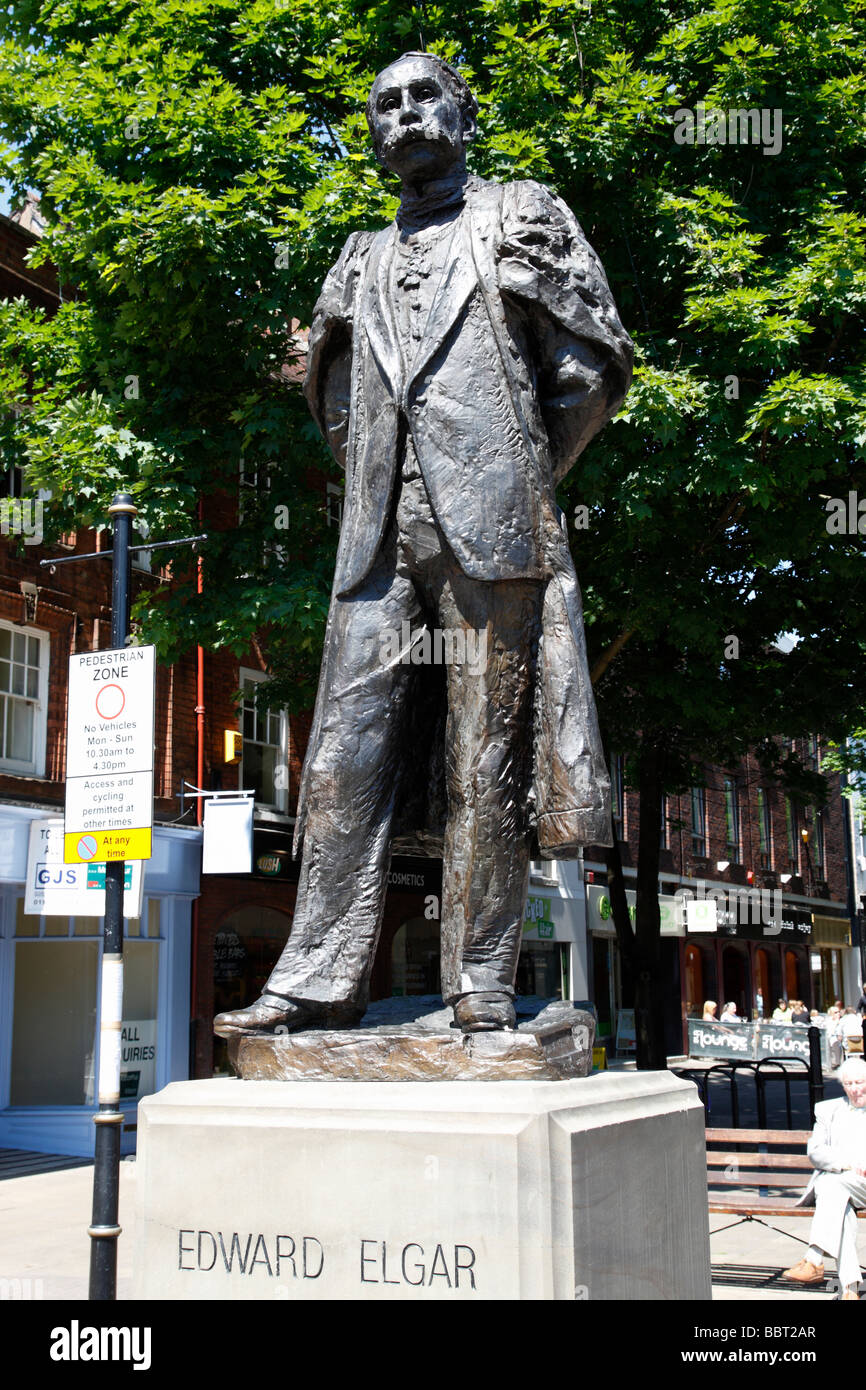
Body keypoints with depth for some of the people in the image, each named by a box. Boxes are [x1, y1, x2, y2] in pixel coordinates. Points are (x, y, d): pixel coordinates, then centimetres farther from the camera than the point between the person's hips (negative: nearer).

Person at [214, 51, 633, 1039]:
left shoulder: (522, 218, 12)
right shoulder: (362, 261, 24)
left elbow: (592, 370, 7)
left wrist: (519, 481, 6)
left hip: (491, 530, -4)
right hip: (381, 536, 4)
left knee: (485, 756, -4)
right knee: (347, 748, -4)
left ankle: (482, 985, 0)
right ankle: (322, 976, -2)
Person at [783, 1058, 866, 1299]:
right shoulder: (828, 1110, 21)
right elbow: (815, 1152, 8)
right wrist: (846, 1163, -12)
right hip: (834, 1182, 2)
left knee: (832, 1183, -33)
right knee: (839, 1205, -34)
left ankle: (814, 1261, -39)